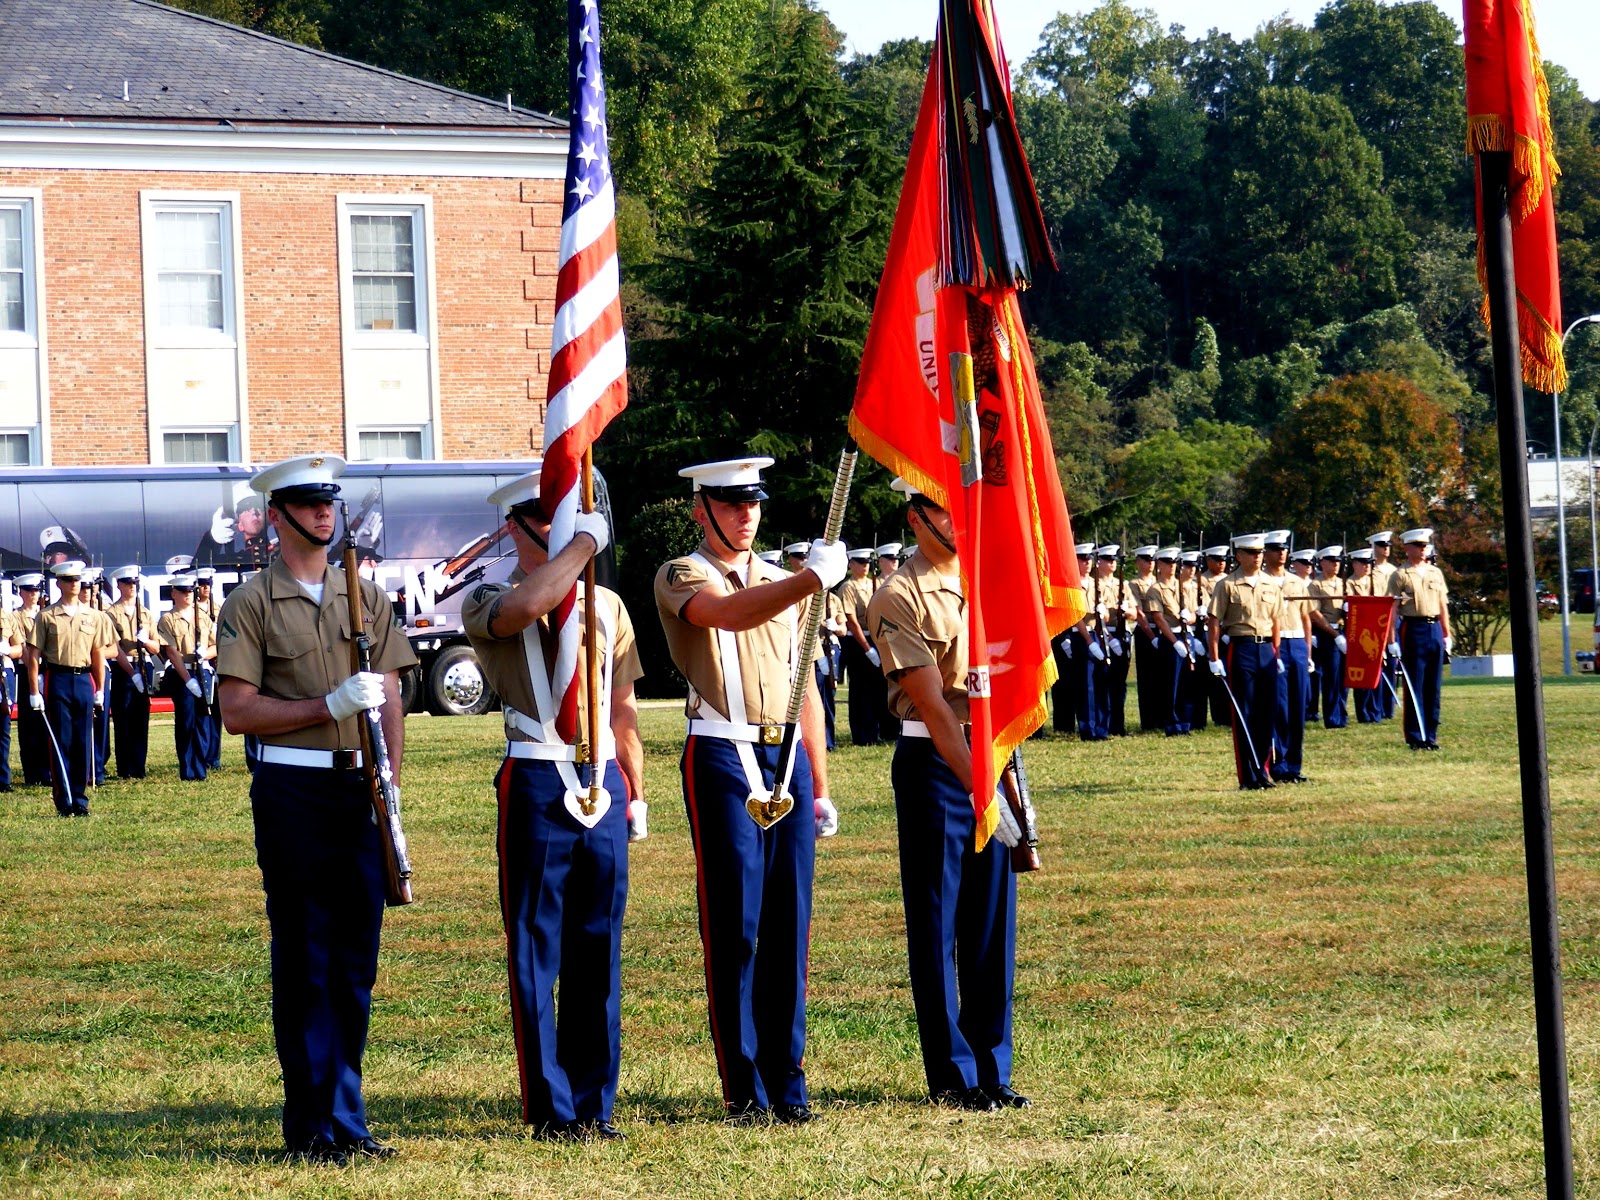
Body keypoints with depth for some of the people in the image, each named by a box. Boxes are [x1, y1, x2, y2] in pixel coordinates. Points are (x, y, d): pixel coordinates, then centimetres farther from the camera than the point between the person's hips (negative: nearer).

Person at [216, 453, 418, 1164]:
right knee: (304, 961, -1)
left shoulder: (366, 597, 12)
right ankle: (312, 1126, 3)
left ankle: (346, 1120, 15)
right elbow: (237, 712, -7)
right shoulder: (251, 604, -1)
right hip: (292, 792, -4)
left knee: (355, 958, 7)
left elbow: (389, 701, 9)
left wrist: (390, 777, -6)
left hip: (360, 788, 4)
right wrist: (331, 707, -16)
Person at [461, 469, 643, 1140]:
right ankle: (551, 1109, 4)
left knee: (598, 951, 7)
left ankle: (594, 1104, 14)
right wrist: (584, 543, -17)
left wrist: (635, 790, 16)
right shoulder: (487, 601, -1)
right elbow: (524, 607, -26)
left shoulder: (606, 605, 15)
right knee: (536, 950, -1)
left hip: (602, 782, 4)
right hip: (536, 785, -4)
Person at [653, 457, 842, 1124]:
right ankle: (744, 1089, 0)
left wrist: (819, 788, 17)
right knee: (735, 929, -4)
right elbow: (729, 615, -24)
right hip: (723, 761, -5)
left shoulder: (781, 584, 19)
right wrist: (811, 579, -38)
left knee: (788, 927, 4)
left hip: (788, 759, 5)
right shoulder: (682, 577, 0)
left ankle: (787, 1082, 9)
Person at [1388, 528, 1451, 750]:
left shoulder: (1435, 573, 13)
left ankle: (1430, 735, 12)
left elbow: (1443, 605, 17)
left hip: (1435, 629, 5)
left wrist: (1447, 635, 12)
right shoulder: (1400, 575, -2)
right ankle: (1415, 737, 1)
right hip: (1414, 629, -5)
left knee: (1433, 686, 6)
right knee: (1414, 687, -3)